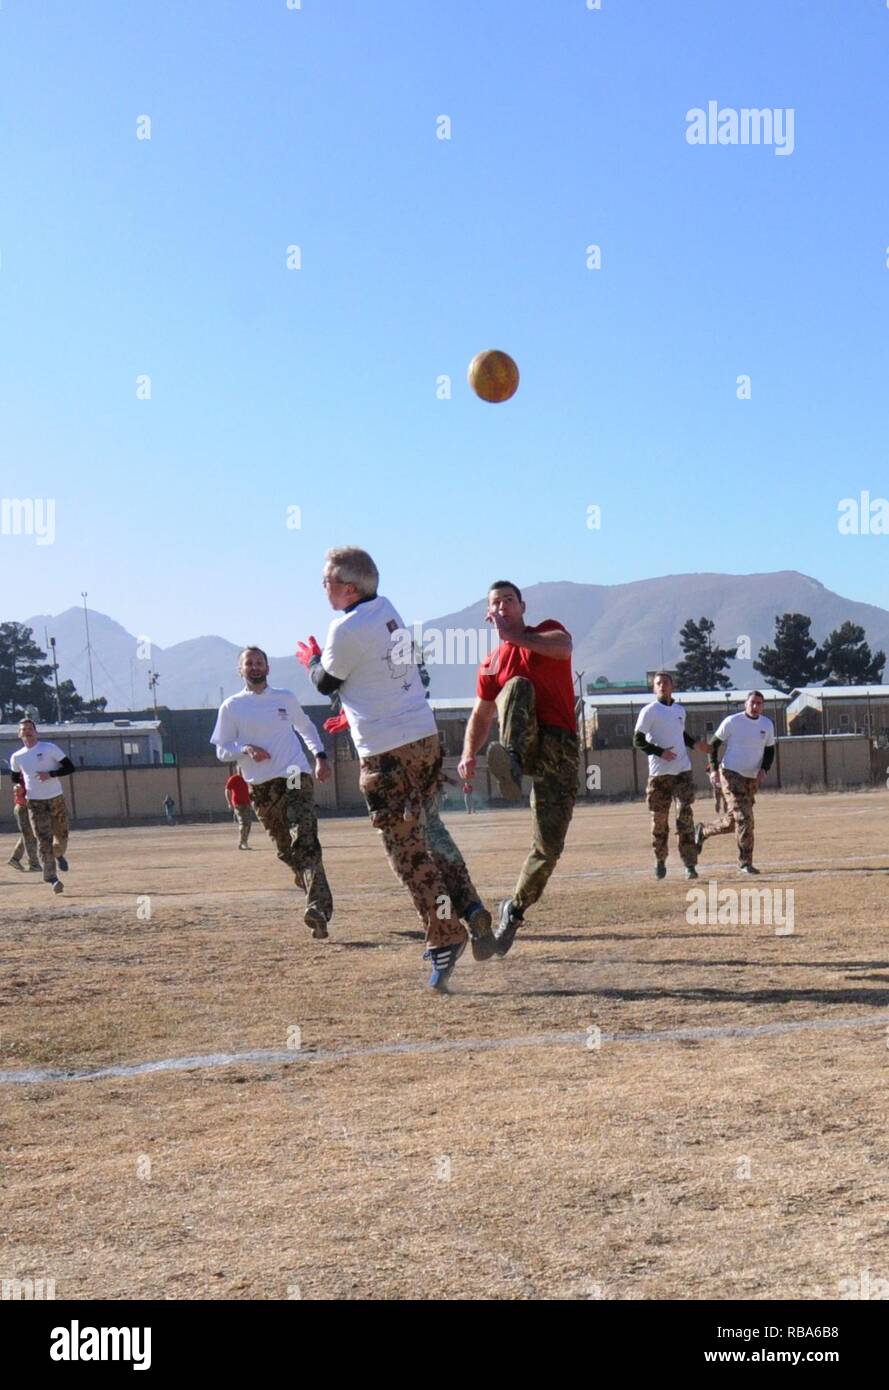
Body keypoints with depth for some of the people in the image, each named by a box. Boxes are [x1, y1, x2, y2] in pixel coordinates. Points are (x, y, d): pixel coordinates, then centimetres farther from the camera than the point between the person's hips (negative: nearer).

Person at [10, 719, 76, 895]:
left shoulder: (50, 749, -3)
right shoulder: (17, 757, 6)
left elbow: (69, 767, -7)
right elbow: (15, 777, 24)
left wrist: (50, 774, -19)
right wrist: (19, 787, 6)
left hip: (56, 799, 0)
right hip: (35, 803, 0)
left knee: (62, 835, 10)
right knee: (43, 839, -10)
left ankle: (58, 854, 45)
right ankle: (51, 877, -13)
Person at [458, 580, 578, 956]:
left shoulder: (547, 631, 7)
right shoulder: (491, 665, 17)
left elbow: (564, 647, -18)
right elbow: (481, 715, 21)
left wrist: (512, 634, -17)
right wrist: (469, 754, 3)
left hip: (559, 749, -1)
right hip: (524, 742, 1)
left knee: (549, 847, -7)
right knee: (518, 685, -29)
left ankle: (514, 910, 14)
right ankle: (511, 761, -54)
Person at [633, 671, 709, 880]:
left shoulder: (680, 710, 13)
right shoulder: (649, 711, -4)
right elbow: (638, 741, -8)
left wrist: (694, 744, 11)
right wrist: (660, 752, -19)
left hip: (683, 770, 3)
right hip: (659, 773, -3)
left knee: (685, 816, -8)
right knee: (659, 819, 4)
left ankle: (689, 864, -9)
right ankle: (660, 861, 21)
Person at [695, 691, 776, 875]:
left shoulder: (767, 725, 5)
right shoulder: (732, 722, -9)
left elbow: (770, 750, 15)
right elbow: (714, 744, -1)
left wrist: (764, 769, -3)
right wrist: (713, 769, -12)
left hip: (752, 778, 6)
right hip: (731, 774, -6)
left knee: (734, 821, 11)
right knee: (744, 818, -15)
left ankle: (702, 832, 36)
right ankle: (745, 862, -9)